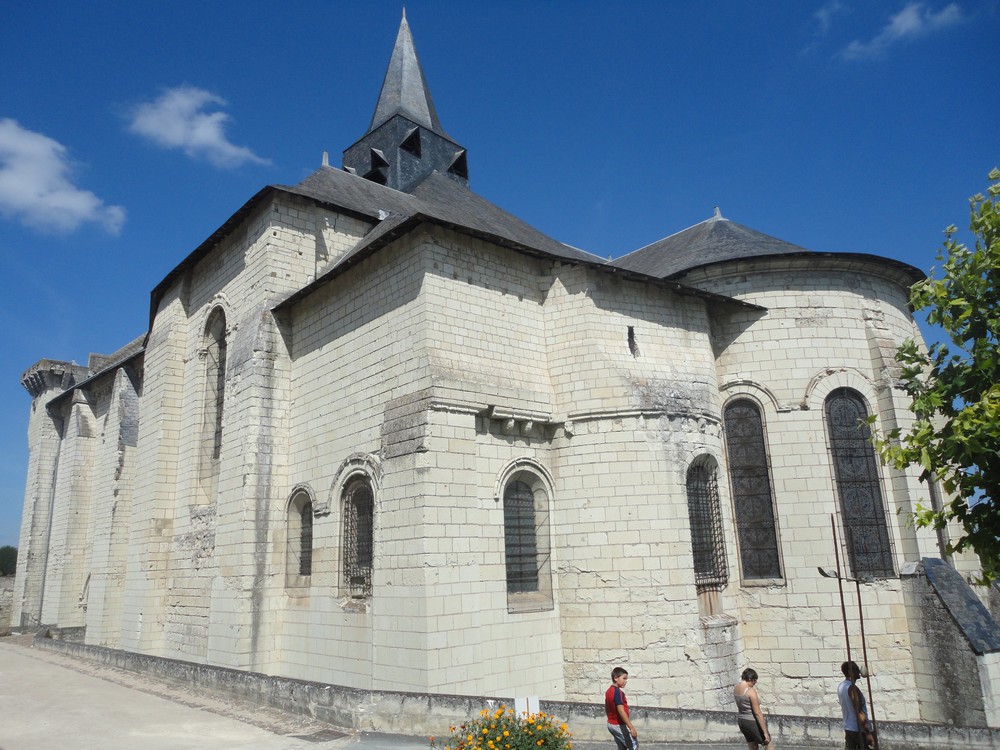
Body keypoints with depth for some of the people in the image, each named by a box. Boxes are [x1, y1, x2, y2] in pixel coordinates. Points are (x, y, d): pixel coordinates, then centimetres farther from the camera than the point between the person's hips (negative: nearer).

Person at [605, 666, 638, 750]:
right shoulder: (618, 692, -22)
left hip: (611, 724, 9)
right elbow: (621, 711, -29)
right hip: (620, 725, -9)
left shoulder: (609, 691, 7)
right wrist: (632, 728, -31)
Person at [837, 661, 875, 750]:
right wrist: (868, 733, -20)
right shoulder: (852, 688, -20)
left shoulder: (840, 687, 9)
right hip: (860, 729, -8)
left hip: (848, 728, 8)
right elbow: (859, 713, -22)